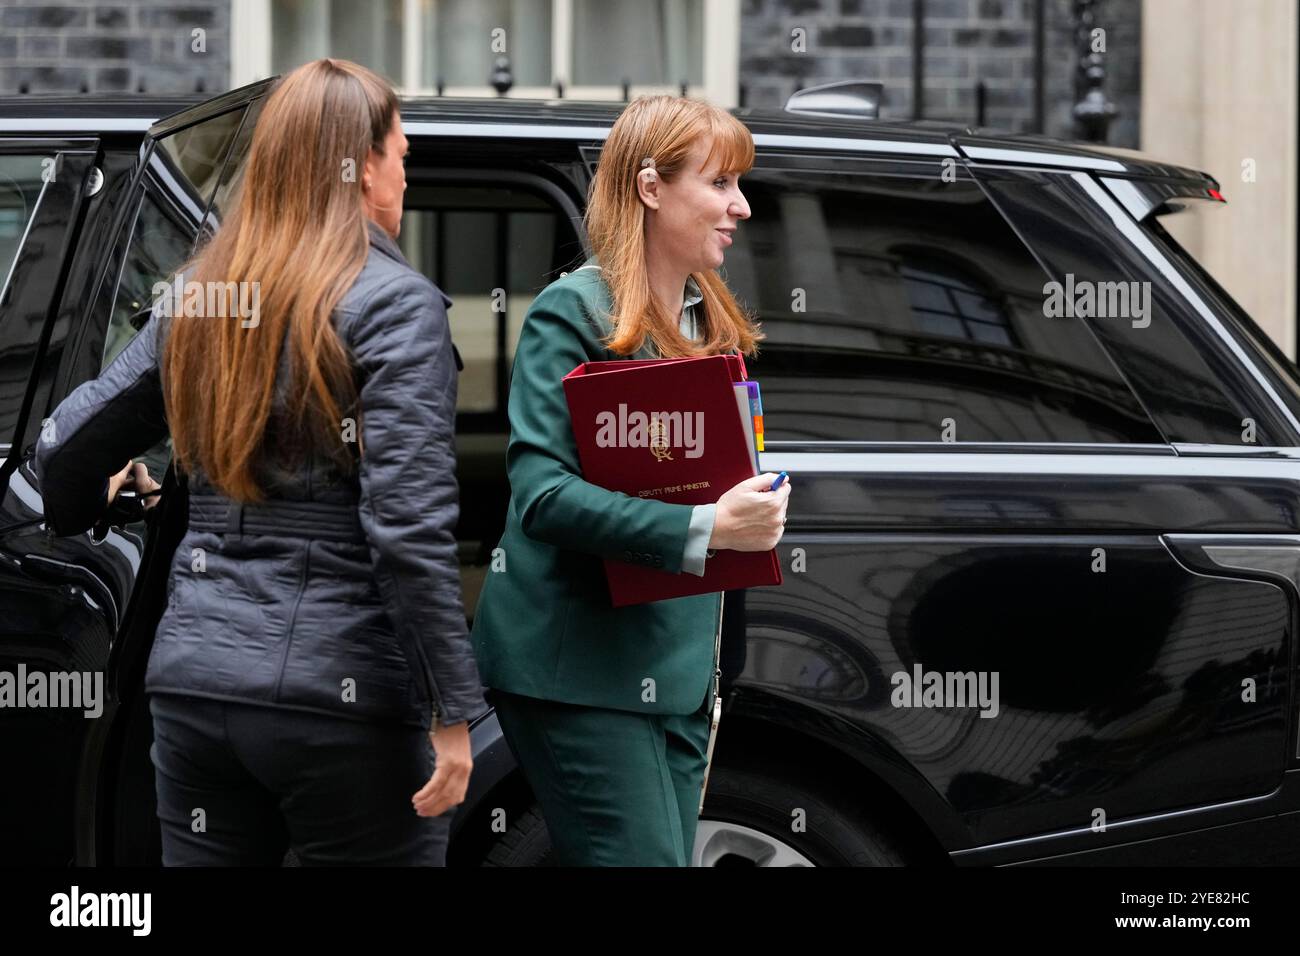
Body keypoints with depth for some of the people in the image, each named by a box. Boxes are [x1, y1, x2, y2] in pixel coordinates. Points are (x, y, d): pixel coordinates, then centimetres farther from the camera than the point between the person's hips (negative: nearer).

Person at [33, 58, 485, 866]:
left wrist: (90, 507, 37)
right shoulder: (394, 302, -9)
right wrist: (454, 709, -13)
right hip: (339, 691, -6)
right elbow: (409, 525, -16)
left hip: (194, 677, 6)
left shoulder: (197, 298, 9)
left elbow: (66, 447, 14)